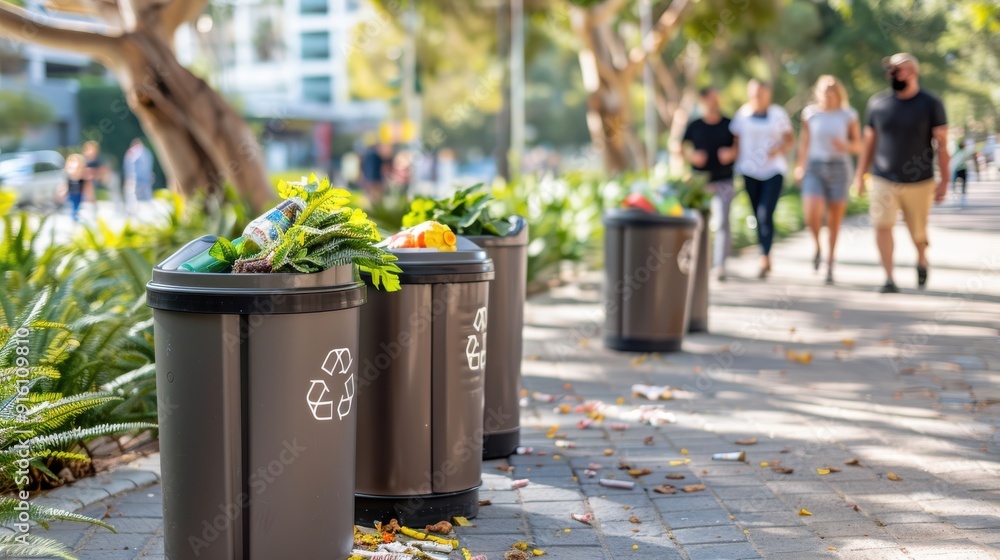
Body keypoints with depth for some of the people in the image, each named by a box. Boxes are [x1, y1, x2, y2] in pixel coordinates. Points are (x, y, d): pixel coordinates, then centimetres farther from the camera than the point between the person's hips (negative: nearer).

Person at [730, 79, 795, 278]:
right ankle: (766, 259, 17)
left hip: (773, 170, -2)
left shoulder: (778, 114, 4)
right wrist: (738, 164, -1)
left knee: (765, 213, -17)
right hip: (750, 171, 2)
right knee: (759, 215, 6)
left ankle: (765, 257, -20)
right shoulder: (742, 115, 6)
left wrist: (779, 149, -11)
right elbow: (736, 141, 11)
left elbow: (790, 139, 8)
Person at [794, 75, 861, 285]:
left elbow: (858, 145, 5)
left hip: (839, 168, 0)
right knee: (812, 215, -19)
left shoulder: (848, 115, 0)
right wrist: (800, 166, 12)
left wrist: (846, 146, -16)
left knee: (834, 220, 2)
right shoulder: (810, 113, 3)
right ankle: (818, 248, 13)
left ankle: (830, 265, 19)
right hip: (814, 168, 0)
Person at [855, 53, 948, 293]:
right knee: (882, 225, -16)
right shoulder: (877, 103, 3)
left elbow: (941, 143, -3)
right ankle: (889, 279, -11)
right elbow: (869, 141, 11)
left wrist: (944, 180, -8)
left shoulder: (931, 104, -3)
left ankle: (921, 260, 41)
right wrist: (860, 174, 10)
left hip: (919, 182, -1)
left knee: (918, 233, 8)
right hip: (884, 181, 1)